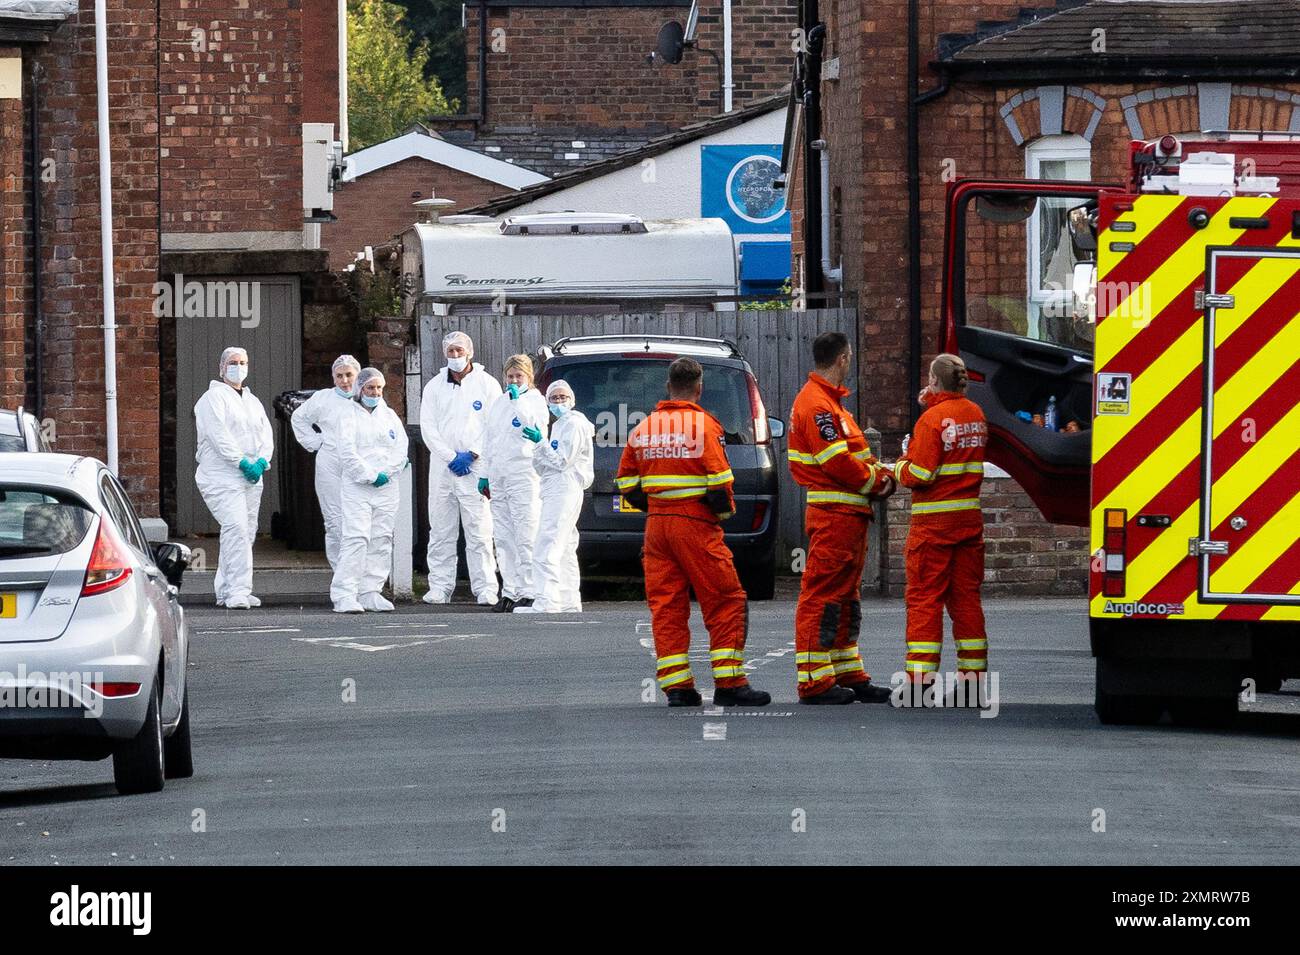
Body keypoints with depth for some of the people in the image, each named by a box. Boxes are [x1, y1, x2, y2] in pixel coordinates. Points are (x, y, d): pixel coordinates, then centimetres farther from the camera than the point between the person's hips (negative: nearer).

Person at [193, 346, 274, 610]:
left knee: (247, 532, 7)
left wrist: (261, 461, -6)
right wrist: (242, 463, -19)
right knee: (236, 528, -19)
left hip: (251, 478, 8)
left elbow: (266, 436, 13)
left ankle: (225, 590, 15)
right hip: (222, 476, -8)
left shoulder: (253, 402, 22)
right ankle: (238, 591, -24)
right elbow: (219, 436, -13)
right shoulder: (213, 398, -2)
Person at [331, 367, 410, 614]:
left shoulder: (389, 415, 15)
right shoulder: (350, 415, 3)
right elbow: (347, 452, -7)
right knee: (356, 538, -14)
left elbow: (401, 449, 8)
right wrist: (369, 476, -12)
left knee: (381, 541, 3)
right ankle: (344, 595, -17)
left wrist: (386, 474, -7)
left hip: (387, 488, 5)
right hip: (357, 487, -5)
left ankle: (371, 593, 9)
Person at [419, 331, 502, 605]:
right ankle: (439, 588, 5)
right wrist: (451, 457, -7)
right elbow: (428, 428, 4)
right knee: (441, 533, 3)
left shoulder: (487, 385, 4)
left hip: (476, 467, -3)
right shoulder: (434, 387, 11)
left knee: (479, 532, -7)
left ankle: (485, 589, -7)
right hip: (442, 467, 3)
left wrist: (471, 455, -10)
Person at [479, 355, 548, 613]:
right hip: (498, 476, 7)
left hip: (524, 473, -7)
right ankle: (509, 592, 10)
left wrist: (518, 398, -14)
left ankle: (528, 592, -11)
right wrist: (485, 475, 21)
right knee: (503, 538, 6)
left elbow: (534, 423, -19)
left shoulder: (534, 399, 2)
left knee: (525, 538, -10)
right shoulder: (498, 403, 21)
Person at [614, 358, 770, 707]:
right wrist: (725, 510, 4)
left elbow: (626, 482, 13)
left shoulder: (644, 428, 9)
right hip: (695, 525, -6)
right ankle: (729, 683, -4)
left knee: (665, 605, 8)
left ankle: (676, 686, 4)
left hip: (656, 522, 6)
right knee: (726, 601, 1)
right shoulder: (703, 425, -9)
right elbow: (719, 481, -13)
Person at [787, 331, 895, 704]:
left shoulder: (829, 401, 20)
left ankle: (849, 674, 22)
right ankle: (815, 681, -8)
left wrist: (879, 474, 3)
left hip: (850, 515, 11)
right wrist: (878, 483, -9)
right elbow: (837, 462, -21)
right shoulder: (816, 404, -14)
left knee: (846, 597, 15)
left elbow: (856, 456, 20)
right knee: (822, 594, -8)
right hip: (834, 515, -11)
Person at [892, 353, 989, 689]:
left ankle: (920, 678, -9)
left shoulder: (932, 419, -13)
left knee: (924, 597, -4)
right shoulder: (976, 415, 7)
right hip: (970, 516, 6)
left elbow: (918, 475, -16)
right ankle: (974, 672, 11)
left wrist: (900, 465, 6)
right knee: (966, 595, 11)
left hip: (934, 522, -6)